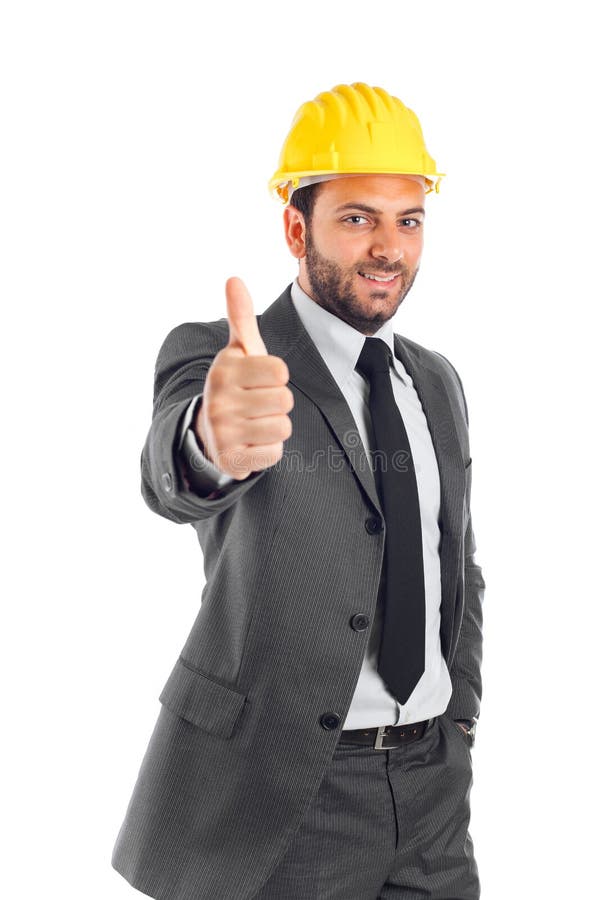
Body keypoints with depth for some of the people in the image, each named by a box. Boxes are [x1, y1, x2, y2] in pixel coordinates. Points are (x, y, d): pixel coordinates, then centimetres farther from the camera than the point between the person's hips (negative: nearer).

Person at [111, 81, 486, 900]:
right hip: (281, 788, -5)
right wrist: (212, 440, -55)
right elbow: (173, 476, -34)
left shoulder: (437, 382, 7)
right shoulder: (209, 353, -12)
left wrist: (459, 720, 7)